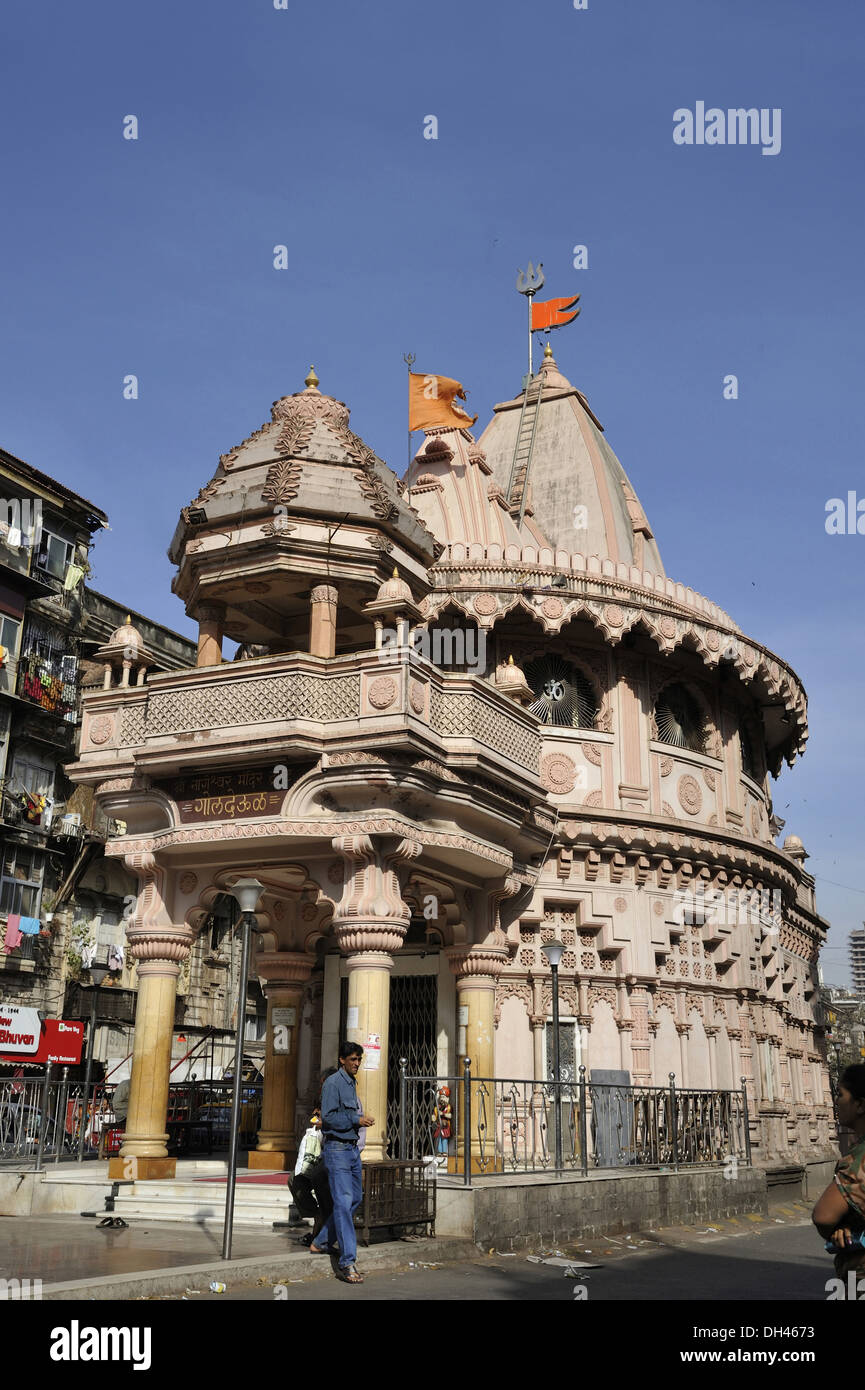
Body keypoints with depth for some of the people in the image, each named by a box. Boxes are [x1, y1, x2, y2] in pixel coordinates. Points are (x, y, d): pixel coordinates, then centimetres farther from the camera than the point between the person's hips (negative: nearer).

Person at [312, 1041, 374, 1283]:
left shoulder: (352, 1084, 17)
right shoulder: (333, 1083, -11)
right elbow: (328, 1117, -18)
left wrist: (362, 1120, 8)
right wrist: (356, 1120, -17)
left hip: (353, 1149, 9)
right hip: (337, 1149, -9)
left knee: (355, 1199, 13)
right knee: (343, 1202, -11)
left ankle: (322, 1243, 27)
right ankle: (347, 1262, -12)